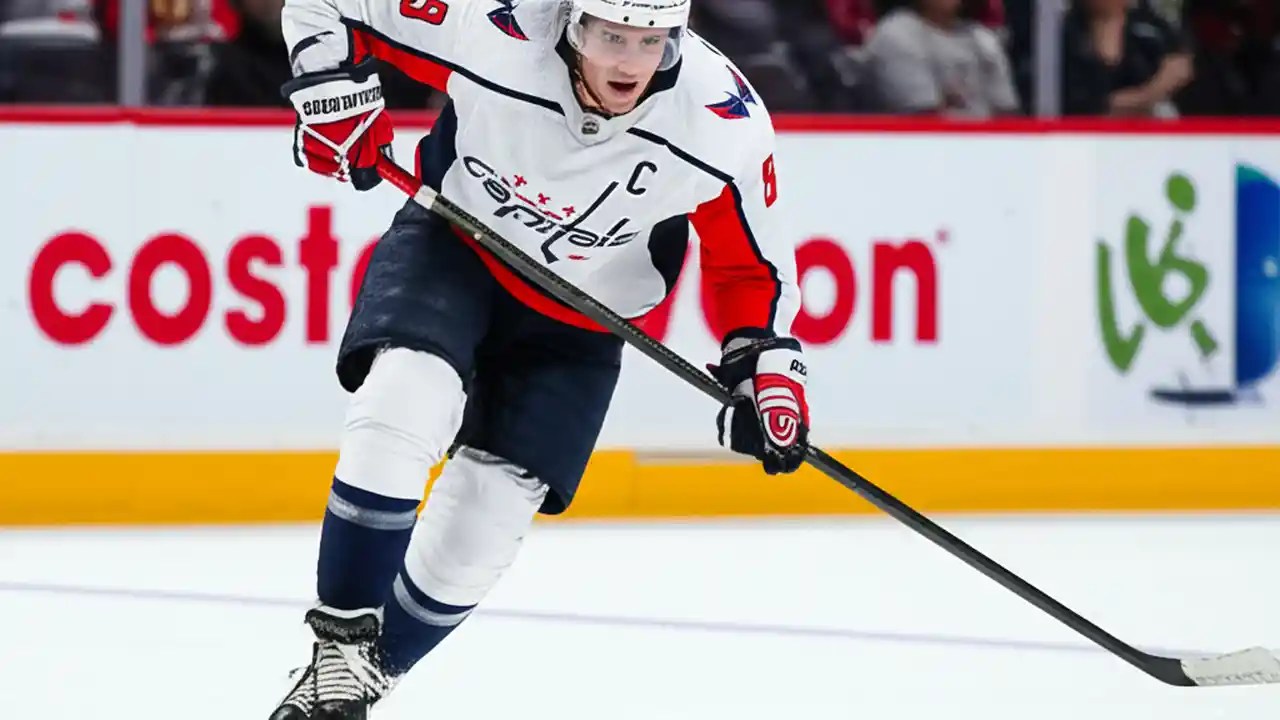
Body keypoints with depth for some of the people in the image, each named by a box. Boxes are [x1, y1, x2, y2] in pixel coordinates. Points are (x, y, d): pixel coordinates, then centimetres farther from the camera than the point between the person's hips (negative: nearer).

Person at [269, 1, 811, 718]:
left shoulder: (726, 125, -25)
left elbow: (750, 263, -6)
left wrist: (769, 365, -15)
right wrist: (336, 96, -26)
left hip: (572, 327, 1)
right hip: (453, 245, -1)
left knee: (479, 527, -3)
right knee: (400, 411, -28)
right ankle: (340, 648, -14)